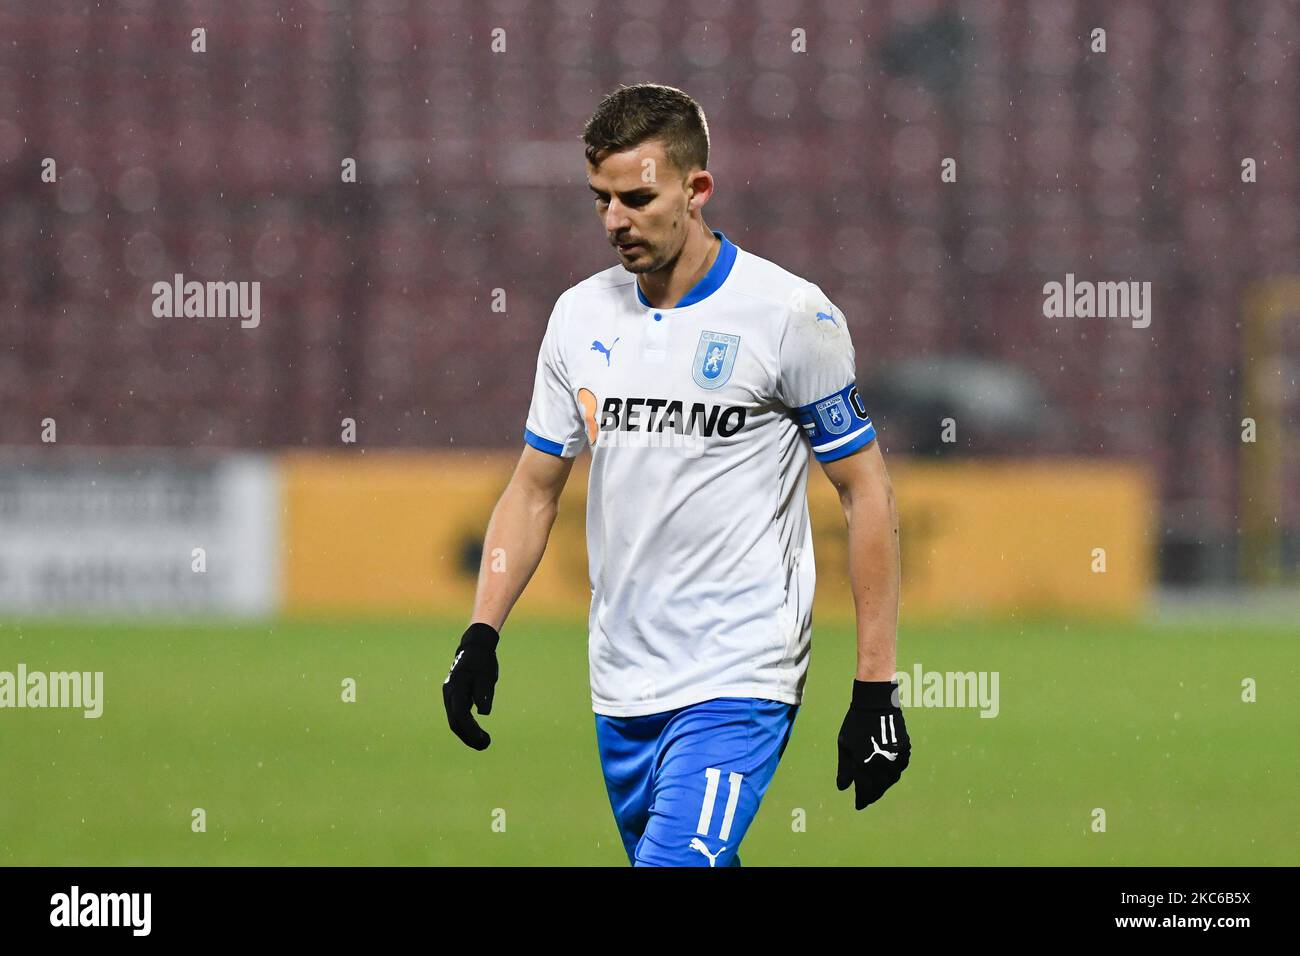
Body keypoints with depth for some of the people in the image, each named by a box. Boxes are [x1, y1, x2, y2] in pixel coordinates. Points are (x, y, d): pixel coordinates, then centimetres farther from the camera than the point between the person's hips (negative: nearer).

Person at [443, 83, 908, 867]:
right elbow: (535, 488, 16)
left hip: (739, 685, -6)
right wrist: (481, 635, 3)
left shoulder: (790, 315, -8)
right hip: (621, 688, 6)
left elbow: (868, 492, -5)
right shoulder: (582, 316, 8)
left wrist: (877, 687, -8)